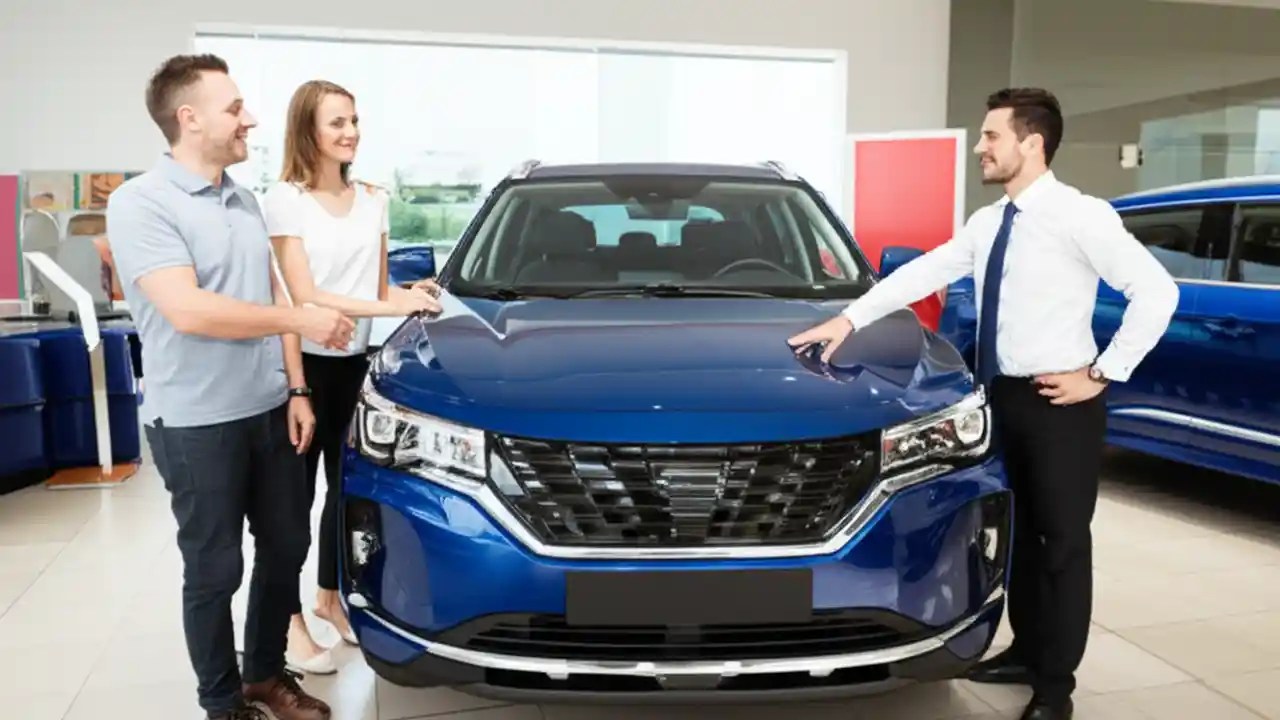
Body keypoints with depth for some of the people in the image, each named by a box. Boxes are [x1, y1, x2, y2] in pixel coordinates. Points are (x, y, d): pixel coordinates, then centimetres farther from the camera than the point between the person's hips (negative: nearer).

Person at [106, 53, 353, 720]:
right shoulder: (140, 203, -14)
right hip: (198, 423, -7)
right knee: (214, 570, 6)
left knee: (286, 546, 15)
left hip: (270, 410, 7)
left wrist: (296, 389, 7)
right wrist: (302, 320, -19)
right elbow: (189, 311, -25)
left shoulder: (244, 200, 9)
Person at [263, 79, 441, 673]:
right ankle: (291, 620, 16)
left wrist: (410, 295, -2)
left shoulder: (373, 199, 9)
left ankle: (330, 596, 32)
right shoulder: (284, 199, -10)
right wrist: (389, 307, -23)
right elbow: (305, 296, -18)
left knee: (347, 485, 14)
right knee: (297, 491, 4)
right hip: (305, 361, -6)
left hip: (355, 361, 6)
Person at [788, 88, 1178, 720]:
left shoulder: (1080, 216, -13)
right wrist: (849, 318, 2)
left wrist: (1102, 374, -14)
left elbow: (1156, 292, -16)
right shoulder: (987, 223, 8)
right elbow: (921, 274, 8)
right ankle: (1027, 651, 33)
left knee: (1063, 540, 5)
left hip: (1060, 400, -7)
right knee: (1018, 531, 17)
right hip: (1003, 396, 7)